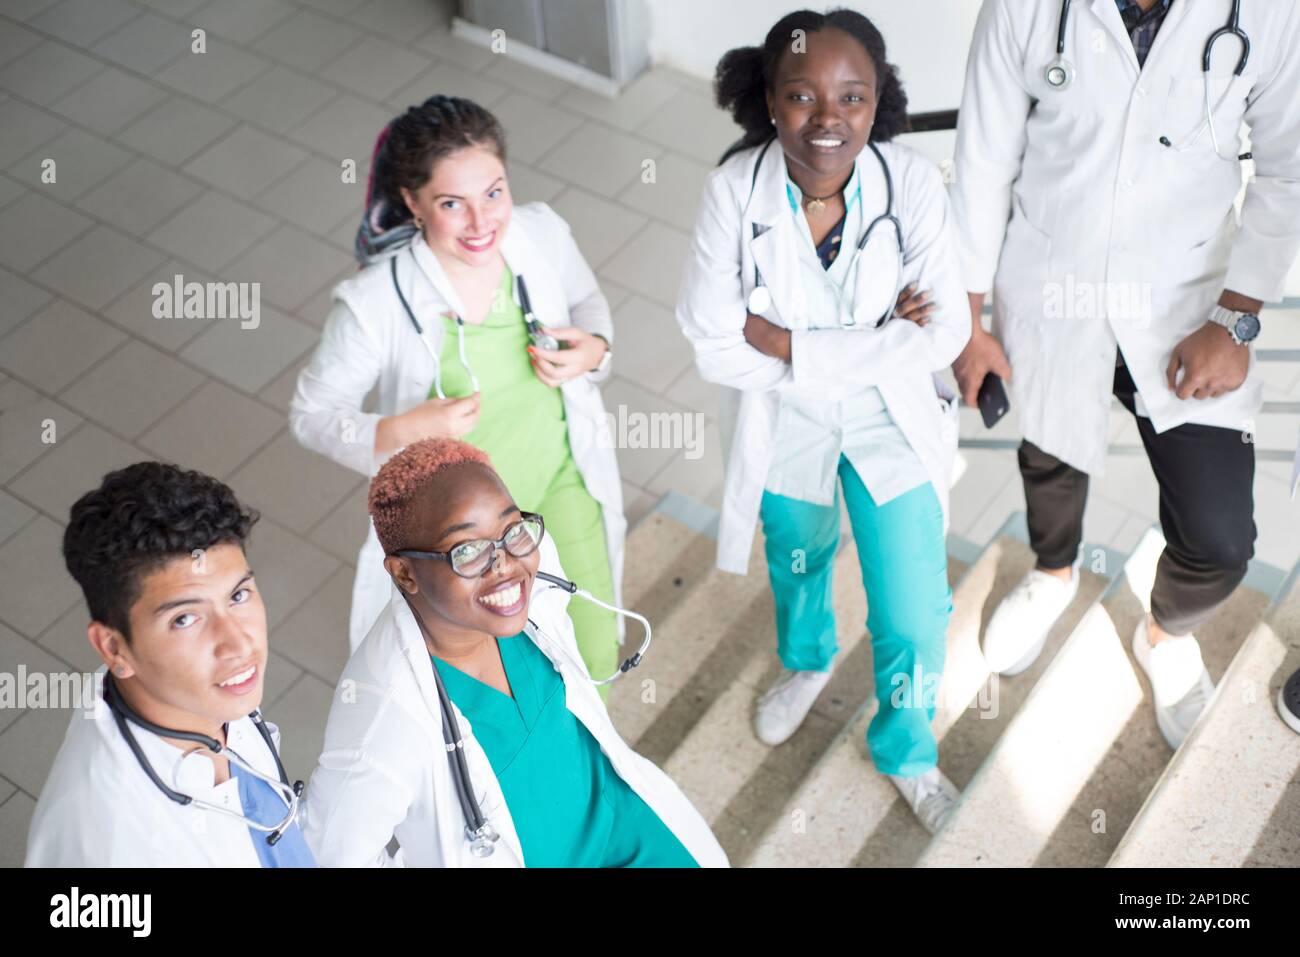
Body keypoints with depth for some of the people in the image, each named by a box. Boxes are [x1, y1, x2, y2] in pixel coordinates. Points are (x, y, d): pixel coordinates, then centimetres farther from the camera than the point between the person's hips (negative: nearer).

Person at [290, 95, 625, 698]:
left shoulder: (543, 234, -20)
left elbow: (587, 300, 3)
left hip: (561, 473, 3)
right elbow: (312, 415, -16)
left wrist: (593, 349, -19)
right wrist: (402, 431, -34)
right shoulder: (375, 304, -31)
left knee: (595, 646, 19)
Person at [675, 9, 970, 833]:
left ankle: (907, 750, 38)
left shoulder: (913, 184, -25)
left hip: (892, 424, -1)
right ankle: (808, 659, 63)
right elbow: (716, 349, -23)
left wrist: (785, 343, -28)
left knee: (915, 622, 5)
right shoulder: (735, 190, -25)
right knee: (798, 561, 28)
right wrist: (878, 341, -25)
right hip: (786, 425, 1)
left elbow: (945, 335, -25)